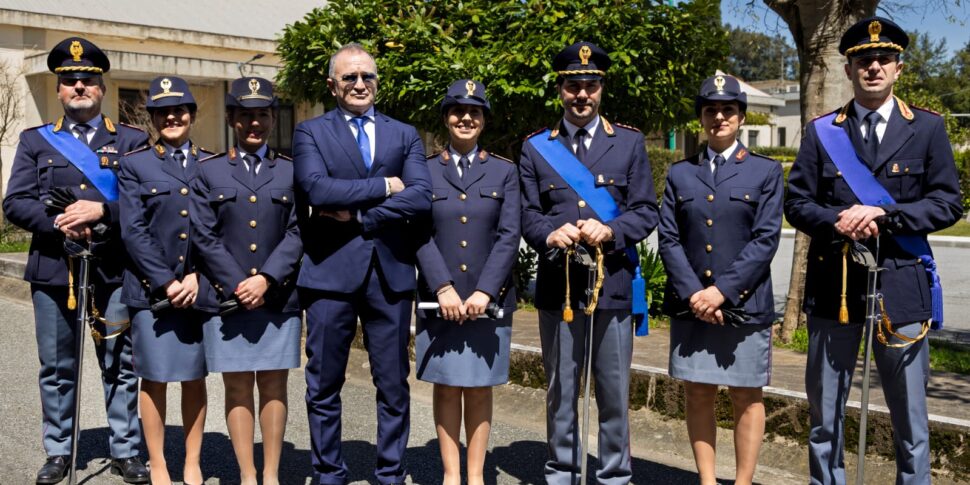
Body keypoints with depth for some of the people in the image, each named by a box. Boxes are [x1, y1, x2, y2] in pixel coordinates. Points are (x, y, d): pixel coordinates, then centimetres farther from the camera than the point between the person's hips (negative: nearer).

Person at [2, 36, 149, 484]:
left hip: (114, 270, -1)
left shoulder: (133, 141, 8)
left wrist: (102, 210, -17)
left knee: (121, 366, 4)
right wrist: (57, 222, -13)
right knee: (57, 368, 8)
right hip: (53, 270, 1)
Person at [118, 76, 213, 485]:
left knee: (195, 377, 8)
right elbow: (133, 231, -4)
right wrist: (165, 283, -11)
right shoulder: (134, 164, 4)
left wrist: (196, 277, -8)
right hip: (151, 288, -1)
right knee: (154, 378, 3)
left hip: (200, 289, 2)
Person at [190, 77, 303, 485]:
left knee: (274, 384, 6)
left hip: (279, 297, 0)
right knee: (237, 386, 4)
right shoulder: (208, 171, 7)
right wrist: (238, 287, -9)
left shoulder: (292, 171, 8)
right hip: (227, 297, 0)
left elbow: (297, 233, 0)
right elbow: (205, 237, 0)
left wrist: (266, 279, -12)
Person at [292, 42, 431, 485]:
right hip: (330, 271, -1)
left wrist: (357, 215, -11)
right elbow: (317, 189, -13)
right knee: (324, 386, 8)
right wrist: (383, 186, -9)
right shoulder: (310, 132, 6)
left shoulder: (405, 135, 11)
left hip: (390, 272, 2)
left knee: (394, 386, 8)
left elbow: (421, 198, -5)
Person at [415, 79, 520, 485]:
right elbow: (421, 237, -2)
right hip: (439, 299, 0)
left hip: (489, 299, 0)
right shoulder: (424, 171, 6)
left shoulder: (504, 172, 7)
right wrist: (444, 288, -14)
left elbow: (509, 237, -2)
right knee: (446, 387, 6)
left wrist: (484, 291, -12)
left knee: (480, 388, 6)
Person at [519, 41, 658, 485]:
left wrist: (610, 231, -16)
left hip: (613, 283, 0)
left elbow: (645, 211, 3)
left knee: (614, 393, 5)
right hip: (557, 286, 1)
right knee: (560, 391, 9)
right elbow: (527, 215, 5)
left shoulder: (629, 143, 9)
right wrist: (550, 234, -17)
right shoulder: (536, 148, 10)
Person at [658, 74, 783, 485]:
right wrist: (693, 293, -11)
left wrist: (722, 290, -14)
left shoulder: (766, 172, 3)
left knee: (746, 396, 5)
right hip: (690, 305, 2)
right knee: (697, 394, 7)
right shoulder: (679, 174, 9)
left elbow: (765, 240, -6)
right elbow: (668, 239, 2)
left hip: (744, 304, -2)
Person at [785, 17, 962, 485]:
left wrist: (883, 213, -13)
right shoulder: (821, 131, 8)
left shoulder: (928, 128, 6)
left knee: (910, 418, 5)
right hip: (833, 283, 1)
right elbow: (796, 203, 5)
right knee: (824, 416, 9)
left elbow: (948, 203, 2)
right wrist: (837, 221, -14)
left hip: (901, 283, -1)